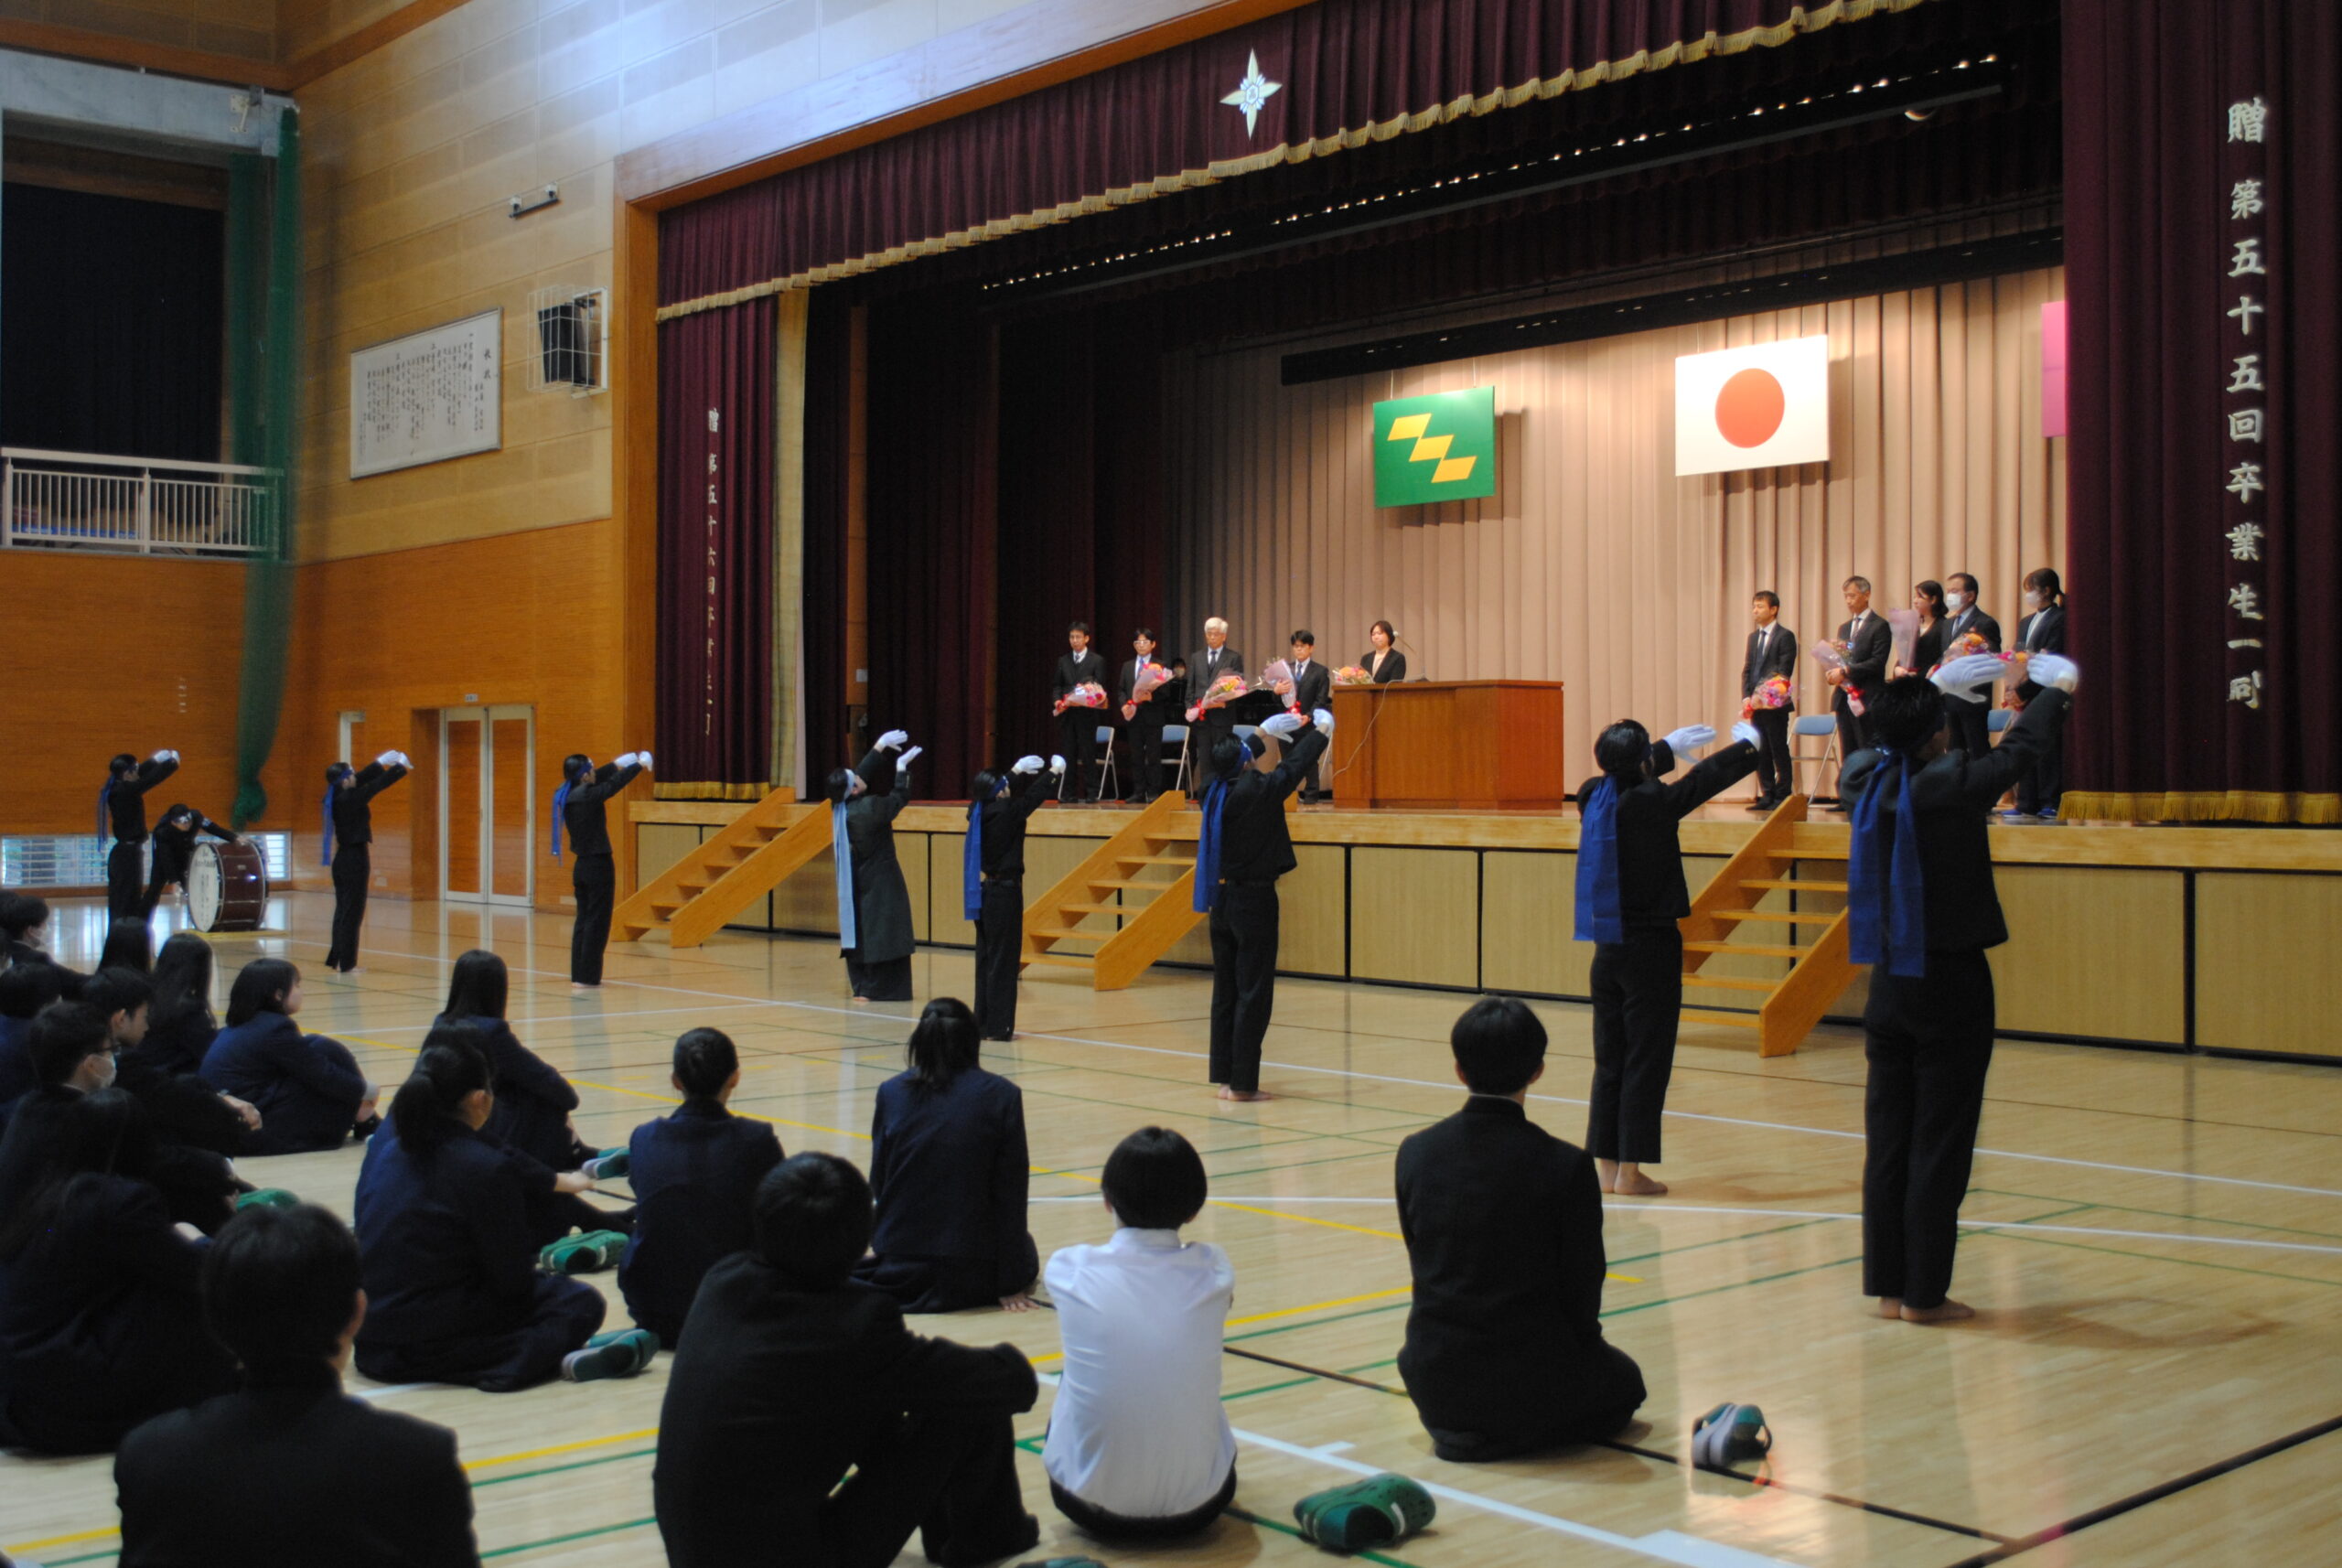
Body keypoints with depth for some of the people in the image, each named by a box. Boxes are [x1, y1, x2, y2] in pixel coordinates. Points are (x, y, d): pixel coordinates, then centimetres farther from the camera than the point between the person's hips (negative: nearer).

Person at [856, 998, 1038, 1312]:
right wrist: (1010, 1285, -5)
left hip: (903, 1267, 2)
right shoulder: (1001, 1096, -8)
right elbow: (1011, 1192, -9)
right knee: (1021, 1244, 32)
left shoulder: (891, 1093, -1)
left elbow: (878, 1183, 4)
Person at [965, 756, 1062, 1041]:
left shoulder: (978, 812, 4)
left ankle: (983, 1023, 18)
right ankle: (999, 1026, -1)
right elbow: (1034, 797, -7)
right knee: (1004, 959, -3)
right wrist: (1055, 771, 9)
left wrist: (1017, 770, 34)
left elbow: (997, 794, 23)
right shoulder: (1004, 813, -17)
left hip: (983, 893, 8)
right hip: (1005, 894, -8)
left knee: (985, 958, 13)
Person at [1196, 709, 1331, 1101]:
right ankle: (1242, 1083, -1)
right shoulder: (1256, 792, -17)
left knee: (1225, 991, 12)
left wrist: (1266, 733, 34)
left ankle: (1224, 1077, 16)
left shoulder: (1215, 793, 2)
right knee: (1253, 993, -2)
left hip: (1222, 900, 7)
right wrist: (1322, 730, 12)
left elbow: (1236, 767, 23)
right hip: (1254, 900, -7)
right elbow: (1294, 767, -6)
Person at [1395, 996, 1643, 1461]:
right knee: (1624, 1379, 28)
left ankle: (1458, 1428, 13)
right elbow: (1582, 1289, -9)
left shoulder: (1415, 1154, -6)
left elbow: (1422, 1266, 5)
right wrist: (1573, 1344, 12)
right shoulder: (1566, 1166, -17)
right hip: (1533, 1380, -4)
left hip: (1437, 1378, 5)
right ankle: (1516, 1431, 6)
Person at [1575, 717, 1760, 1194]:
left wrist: (1669, 747, 36)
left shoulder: (1592, 797, 1)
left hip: (1608, 948, 7)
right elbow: (1708, 778, -2)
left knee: (1610, 1059, 12)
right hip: (1651, 947, -7)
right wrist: (1747, 742, 16)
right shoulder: (1652, 803, -17)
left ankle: (1606, 1165, 16)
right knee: (1646, 1060, -1)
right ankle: (1630, 1170, 0)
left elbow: (1622, 778, 24)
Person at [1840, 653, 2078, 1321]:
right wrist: (2058, 686, 16)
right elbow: (2021, 750, -2)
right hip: (1952, 987, -6)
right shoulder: (1951, 786, -17)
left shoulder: (1864, 778, -2)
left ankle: (1886, 1284, 14)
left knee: (1887, 1139, 10)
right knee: (1940, 1142, 0)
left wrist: (1937, 684, 32)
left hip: (1889, 983, 6)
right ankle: (1924, 1294, 4)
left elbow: (1893, 740, 21)